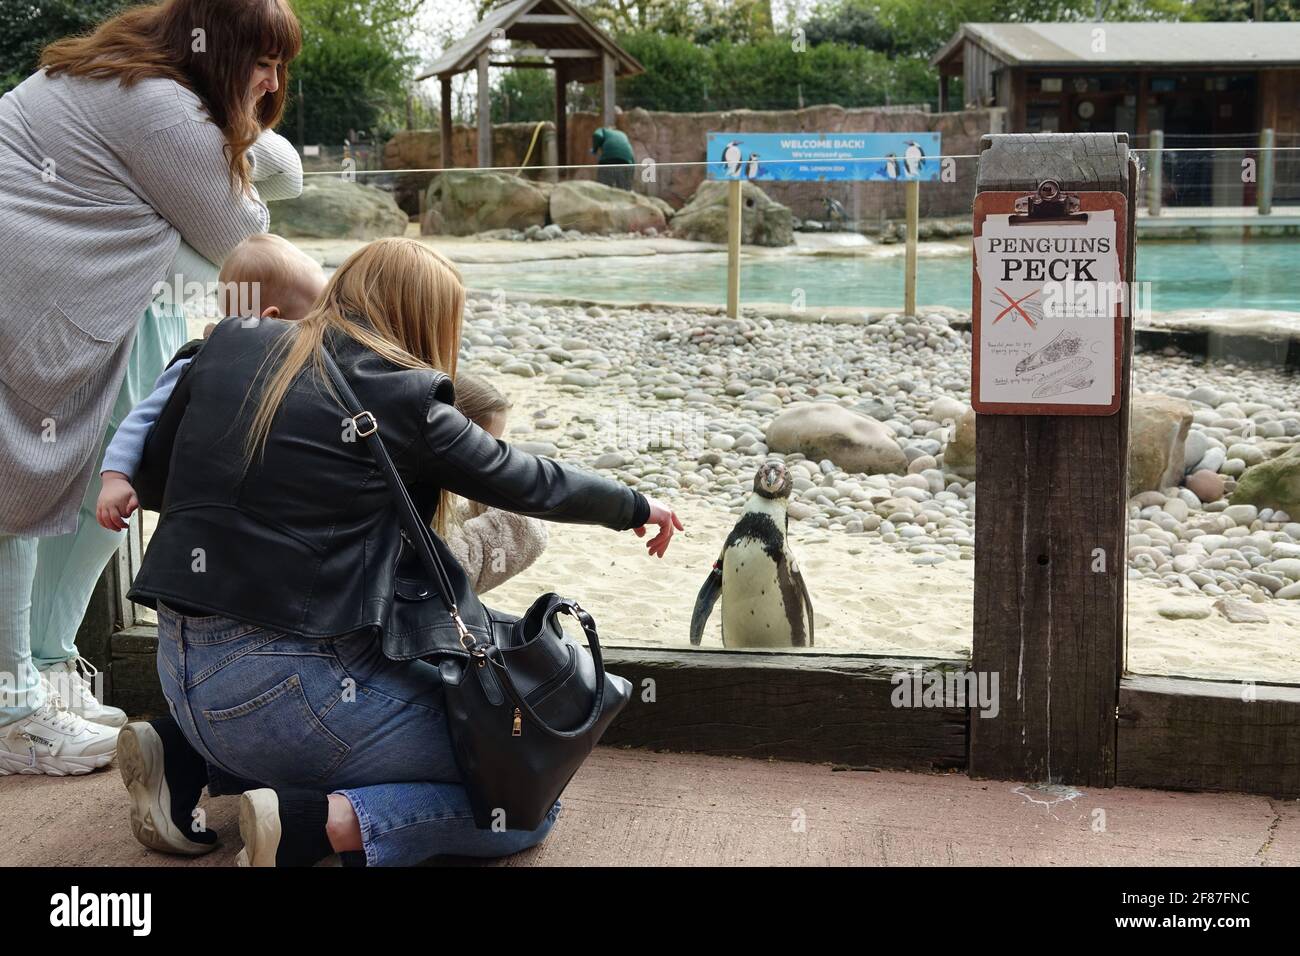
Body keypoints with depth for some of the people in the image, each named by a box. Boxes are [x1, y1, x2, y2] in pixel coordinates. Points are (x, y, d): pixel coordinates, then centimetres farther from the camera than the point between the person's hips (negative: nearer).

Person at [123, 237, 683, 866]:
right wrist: (637, 507, 21)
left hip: (179, 677, 8)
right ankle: (329, 822, -16)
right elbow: (531, 483, 4)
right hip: (283, 689, -8)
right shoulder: (400, 397, -9)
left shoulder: (229, 348, 6)